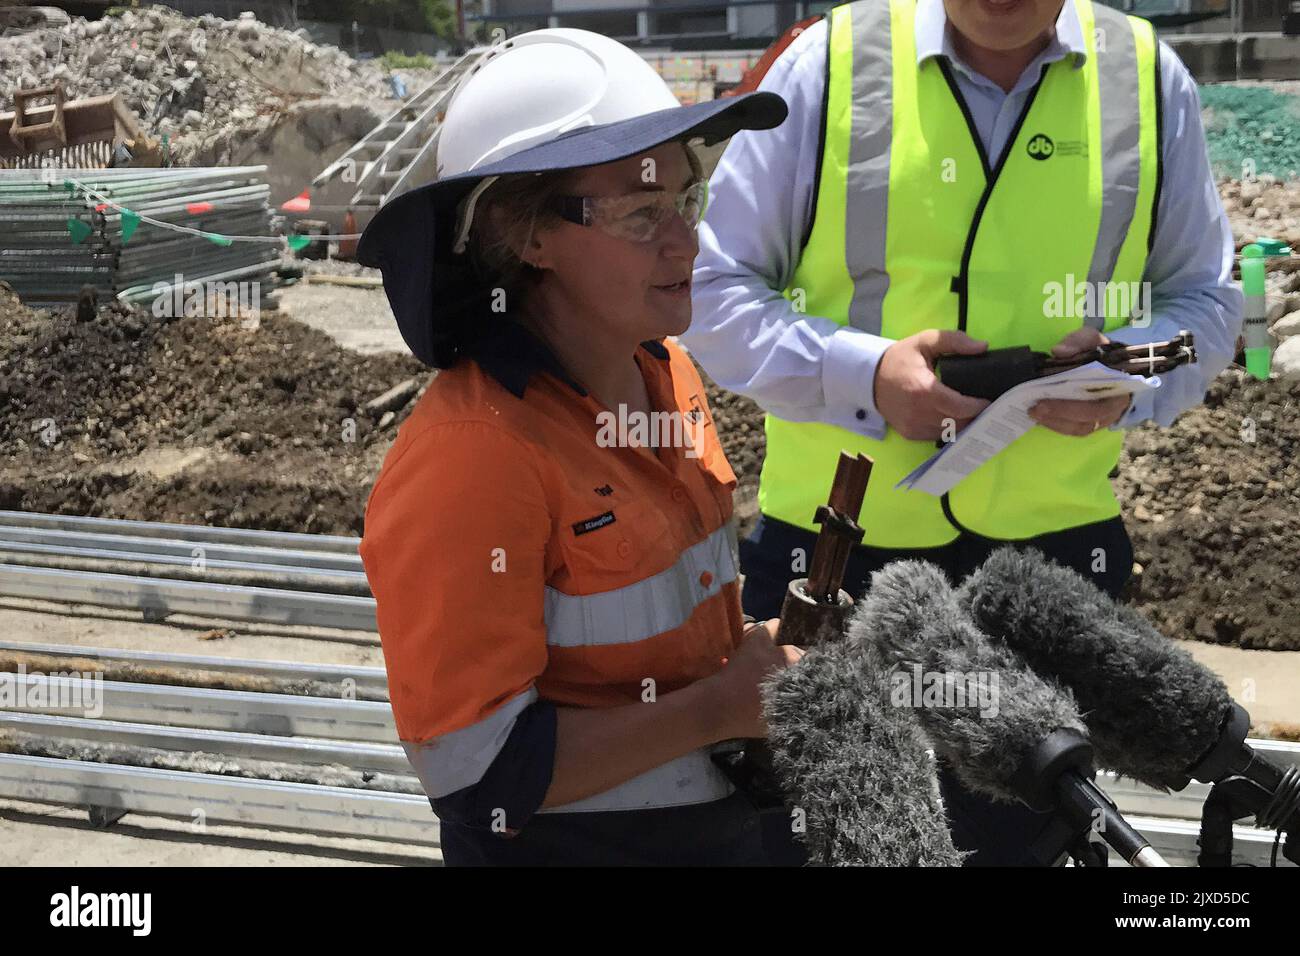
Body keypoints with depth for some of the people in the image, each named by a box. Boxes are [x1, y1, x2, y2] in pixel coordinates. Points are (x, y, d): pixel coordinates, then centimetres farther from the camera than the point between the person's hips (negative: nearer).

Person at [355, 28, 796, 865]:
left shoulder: (669, 376, -2)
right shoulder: (471, 455, -26)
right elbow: (473, 765, -24)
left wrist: (772, 662, -5)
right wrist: (720, 709, -21)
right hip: (568, 840, -7)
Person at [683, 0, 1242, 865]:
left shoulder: (1150, 78, 1)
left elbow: (1204, 302, 9)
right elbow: (715, 290, -4)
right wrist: (861, 374, -20)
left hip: (1055, 544, 2)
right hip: (836, 546, -1)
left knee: (1019, 837, 19)